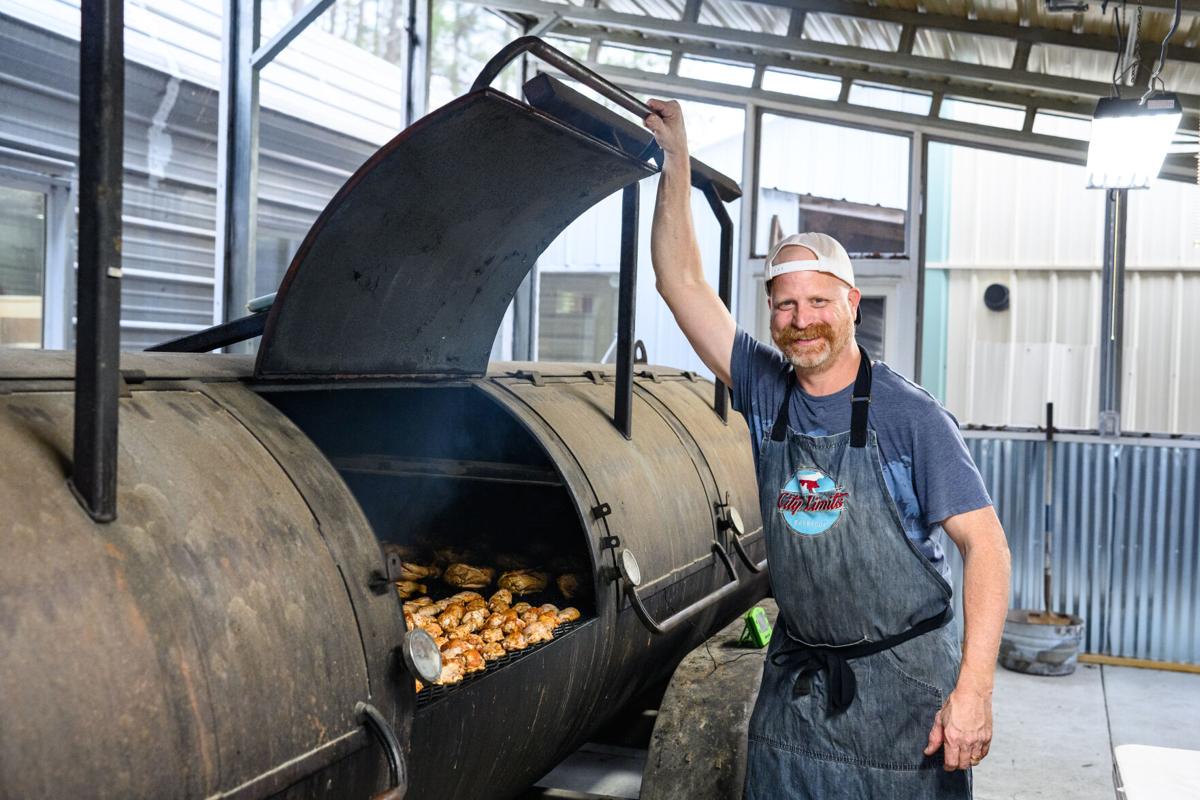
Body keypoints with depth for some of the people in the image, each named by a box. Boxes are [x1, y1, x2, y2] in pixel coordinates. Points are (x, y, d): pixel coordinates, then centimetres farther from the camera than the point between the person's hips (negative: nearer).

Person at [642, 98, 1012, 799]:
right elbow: (682, 282, -1)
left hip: (905, 687, -4)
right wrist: (676, 159, -4)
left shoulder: (910, 416, -12)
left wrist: (975, 690, -21)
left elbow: (985, 543, -14)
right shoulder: (767, 392, 0)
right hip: (795, 685, 4)